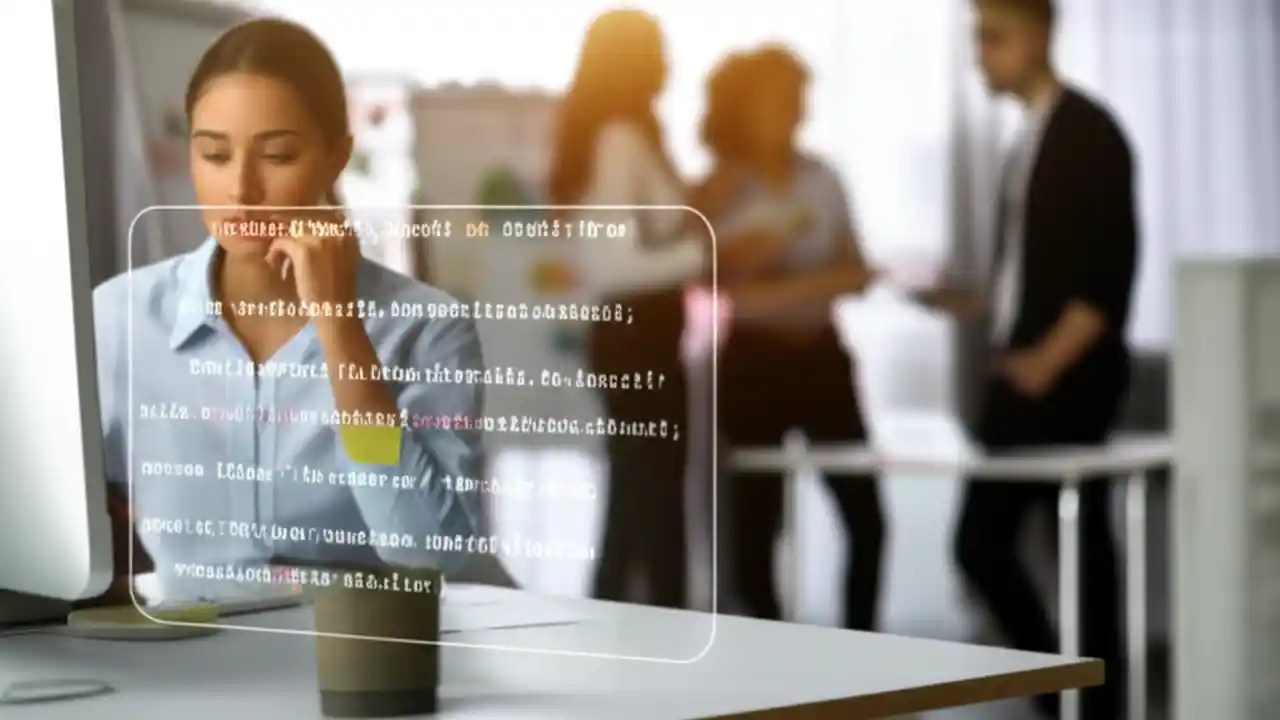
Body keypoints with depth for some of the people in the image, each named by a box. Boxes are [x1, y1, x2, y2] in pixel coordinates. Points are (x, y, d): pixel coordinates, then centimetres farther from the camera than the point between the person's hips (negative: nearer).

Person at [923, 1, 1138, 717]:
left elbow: (1111, 266, -15)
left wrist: (1052, 358, -18)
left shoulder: (1088, 132, -8)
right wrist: (974, 305, 7)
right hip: (1020, 376, 8)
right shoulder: (1029, 137, 15)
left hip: (1068, 379, -8)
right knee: (981, 542, 6)